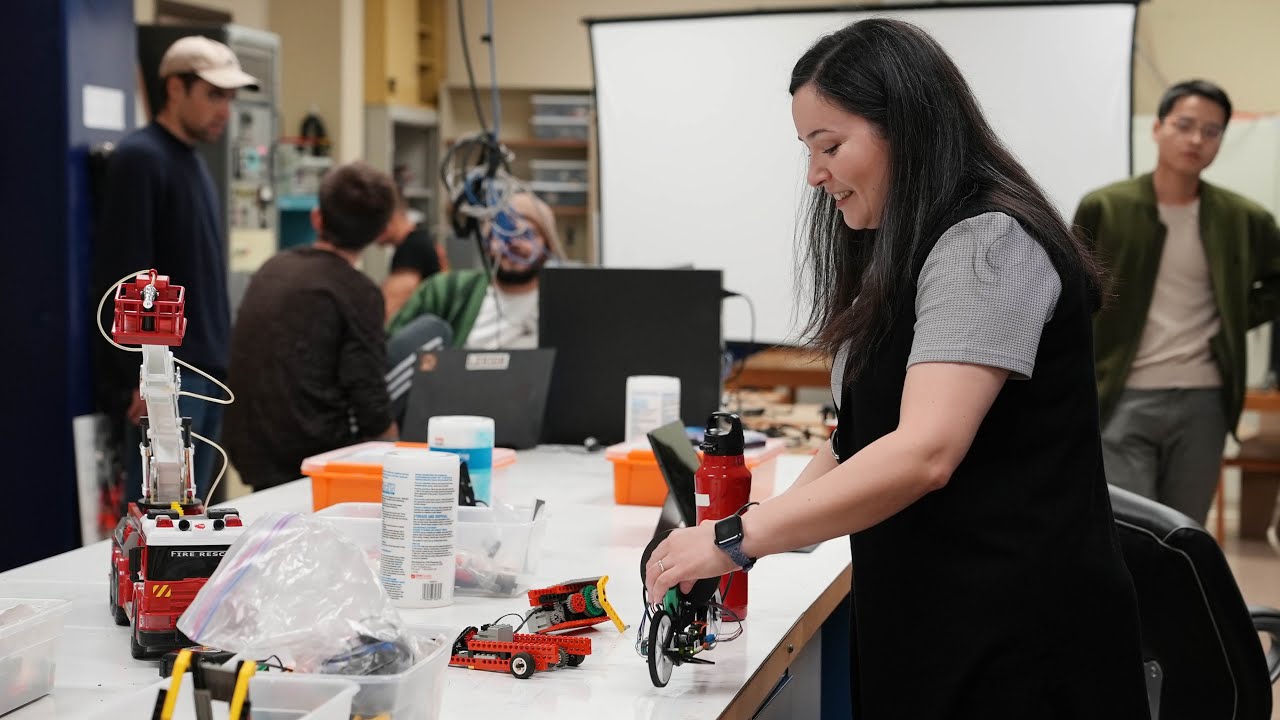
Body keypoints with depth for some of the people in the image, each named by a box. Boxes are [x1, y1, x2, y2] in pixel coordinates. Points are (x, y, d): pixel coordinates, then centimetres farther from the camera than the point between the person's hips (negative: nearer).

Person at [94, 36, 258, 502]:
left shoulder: (195, 163, 18)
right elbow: (124, 275, -17)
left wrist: (218, 360, 18)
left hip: (206, 371, 9)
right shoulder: (140, 158, -10)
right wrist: (137, 376, -21)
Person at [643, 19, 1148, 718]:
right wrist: (764, 525, -1)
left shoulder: (989, 242, -15)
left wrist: (738, 538, -22)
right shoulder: (900, 261, 16)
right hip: (927, 631, 9)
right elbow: (858, 441, 16)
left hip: (1015, 642, -9)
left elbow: (924, 453, -26)